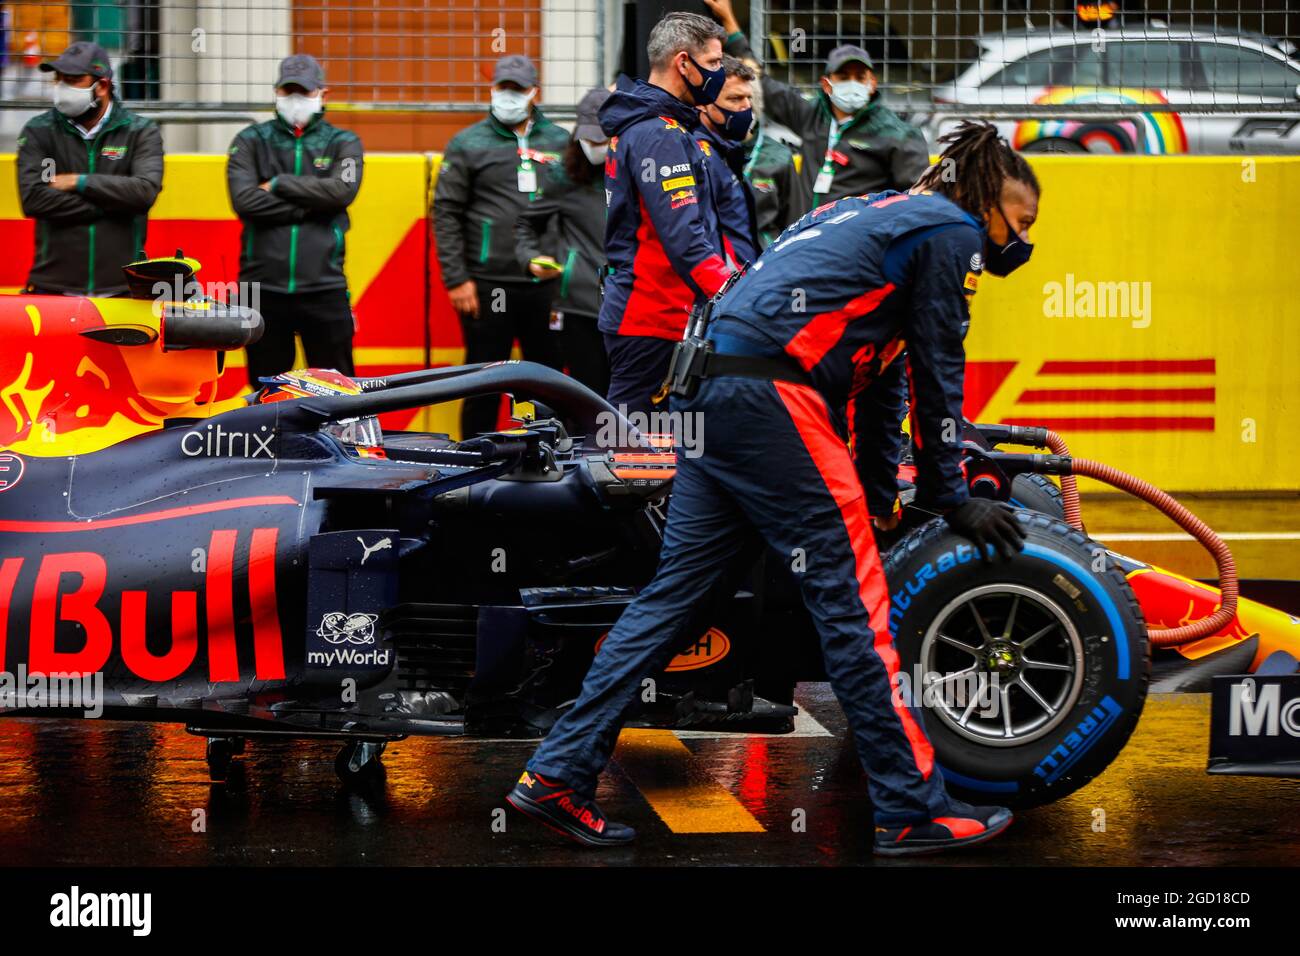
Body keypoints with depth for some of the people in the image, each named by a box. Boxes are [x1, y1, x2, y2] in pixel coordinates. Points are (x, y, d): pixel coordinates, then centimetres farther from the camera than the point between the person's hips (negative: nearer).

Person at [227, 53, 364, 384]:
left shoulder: (343, 143, 8)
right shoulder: (251, 141, 7)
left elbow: (341, 190, -12)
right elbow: (244, 199, -10)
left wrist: (278, 185, -7)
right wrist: (312, 206, -11)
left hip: (324, 288, 0)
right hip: (263, 287, 1)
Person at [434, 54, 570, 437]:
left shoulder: (560, 142, 9)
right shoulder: (468, 144, 2)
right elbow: (445, 214, 0)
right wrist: (456, 279, -7)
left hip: (546, 286, 2)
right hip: (487, 286, -2)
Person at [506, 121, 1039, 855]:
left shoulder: (878, 212, 30)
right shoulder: (952, 230, 3)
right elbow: (938, 374, 4)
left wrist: (879, 482, 36)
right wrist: (950, 498, 12)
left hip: (709, 393, 9)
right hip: (771, 395, -9)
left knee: (679, 589, 9)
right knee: (851, 600, -5)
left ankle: (559, 776, 8)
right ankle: (915, 809, -1)